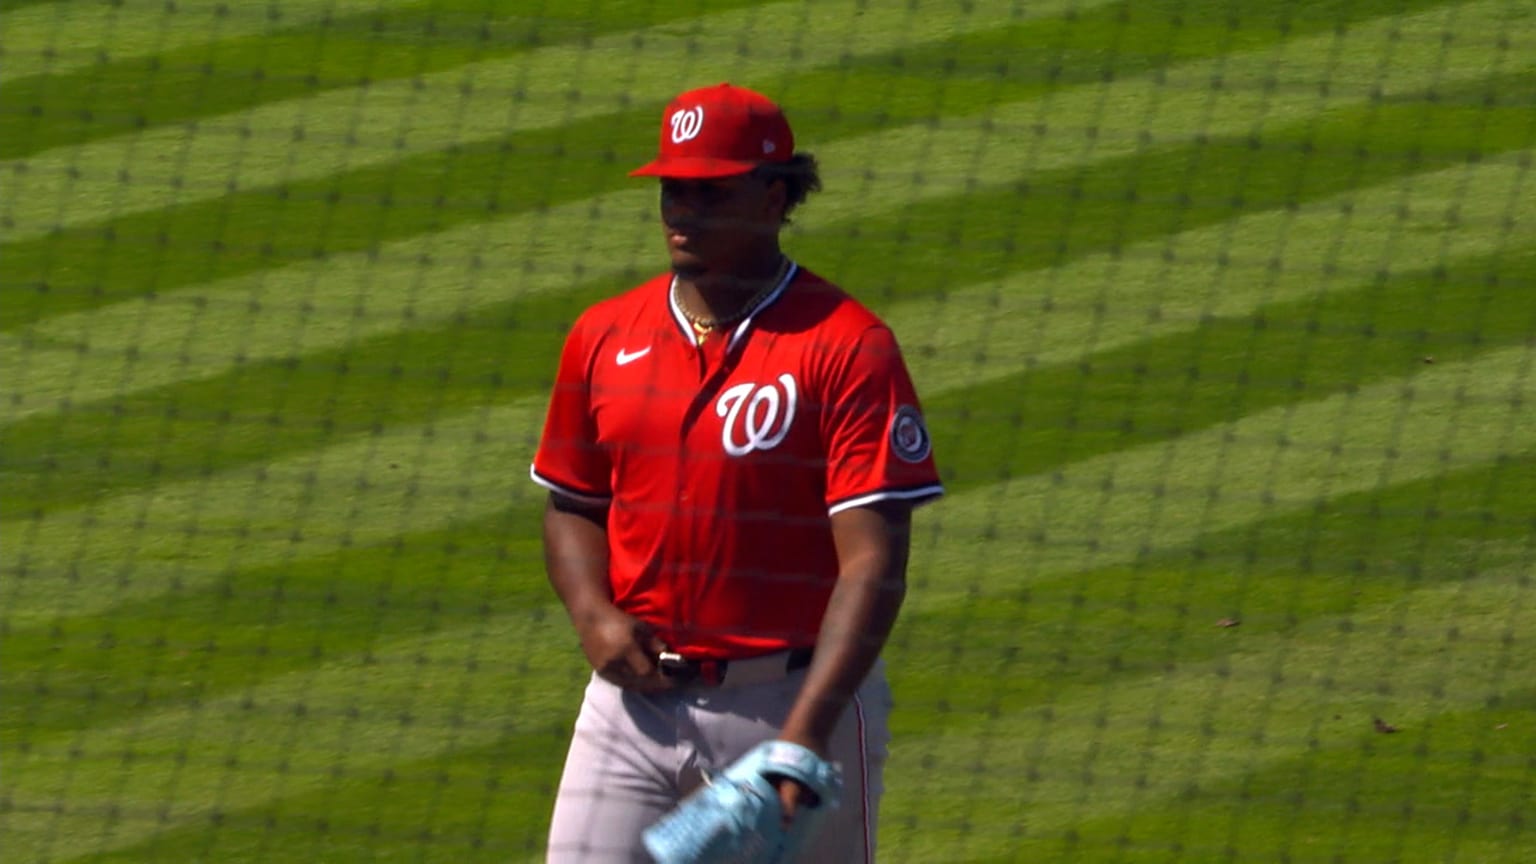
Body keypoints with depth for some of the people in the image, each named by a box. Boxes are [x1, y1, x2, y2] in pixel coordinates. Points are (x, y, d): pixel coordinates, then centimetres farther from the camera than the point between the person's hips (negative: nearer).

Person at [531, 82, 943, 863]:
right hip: (637, 696, 4)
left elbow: (874, 562, -15)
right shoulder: (604, 337, 7)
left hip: (791, 701, -4)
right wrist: (592, 614, -3)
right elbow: (572, 506, 19)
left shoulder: (846, 347, -10)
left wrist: (807, 729, -25)